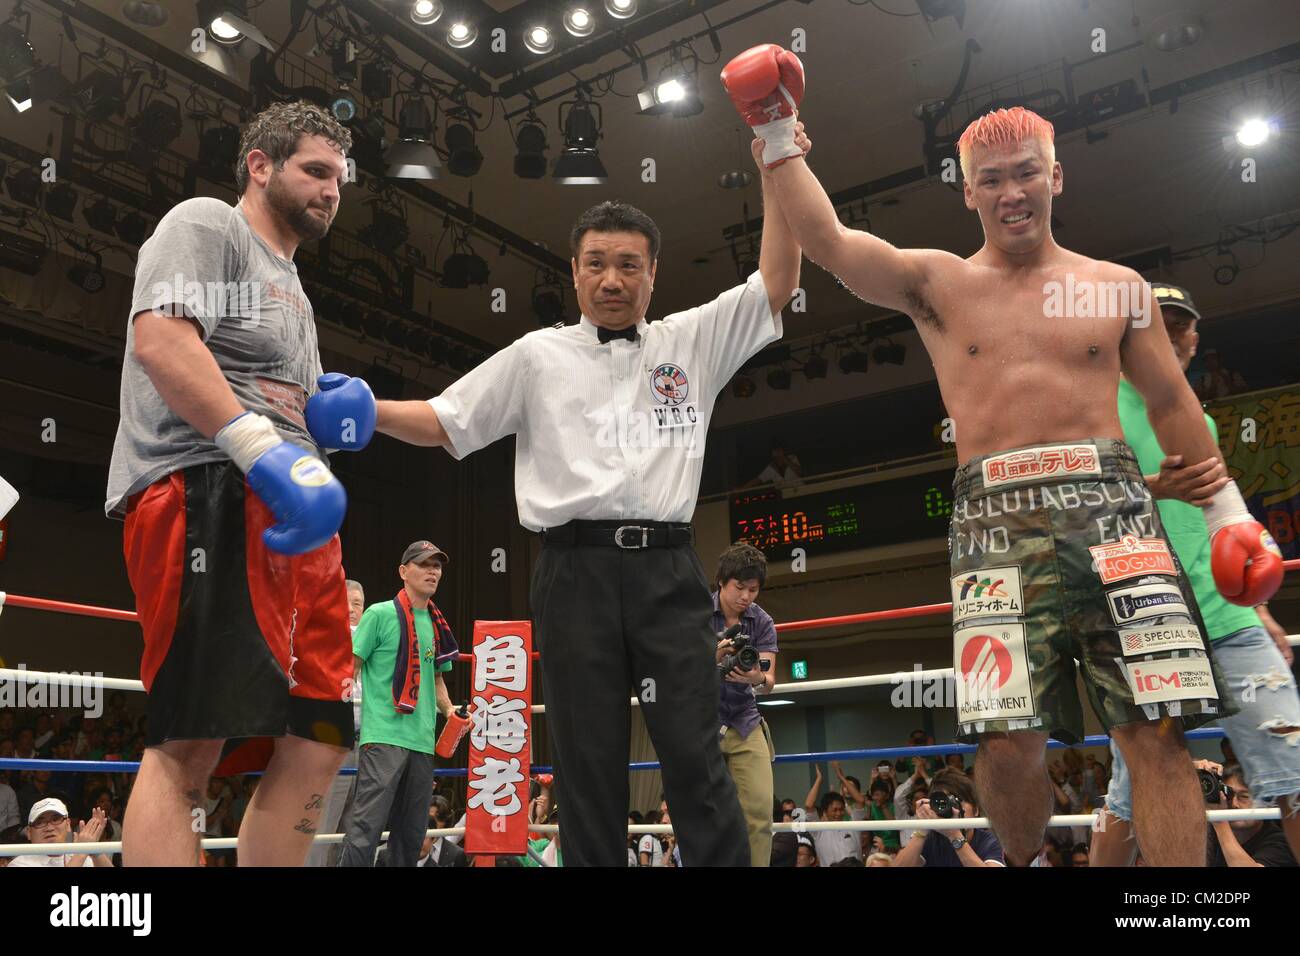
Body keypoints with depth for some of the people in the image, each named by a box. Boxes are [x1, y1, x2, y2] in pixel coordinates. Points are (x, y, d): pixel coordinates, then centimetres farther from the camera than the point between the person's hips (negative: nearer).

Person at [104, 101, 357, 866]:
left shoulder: (289, 289, 32)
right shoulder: (206, 224, 5)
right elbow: (159, 339, -14)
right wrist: (266, 451, -21)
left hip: (290, 522, 10)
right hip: (207, 495, -9)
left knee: (318, 741, 3)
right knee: (190, 742, -15)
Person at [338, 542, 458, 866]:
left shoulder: (436, 625, 15)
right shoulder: (380, 614, -2)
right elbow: (351, 667, -2)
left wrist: (449, 711, 8)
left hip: (422, 741, 6)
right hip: (384, 735, -6)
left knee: (411, 834, 11)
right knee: (366, 826, -14)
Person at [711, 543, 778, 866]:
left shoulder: (762, 622, 1)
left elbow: (769, 681, -6)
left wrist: (757, 678, -31)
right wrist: (712, 659, -33)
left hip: (744, 721, 3)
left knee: (761, 808, -10)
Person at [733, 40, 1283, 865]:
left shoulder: (1118, 288, 15)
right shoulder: (937, 284, 10)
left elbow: (1173, 404, 18)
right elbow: (827, 241, -2)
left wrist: (1229, 512, 13)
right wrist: (780, 138, -5)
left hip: (1110, 506, 2)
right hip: (997, 519, -1)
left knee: (1159, 734, -7)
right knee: (1005, 742, -7)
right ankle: (1027, 861, 23)